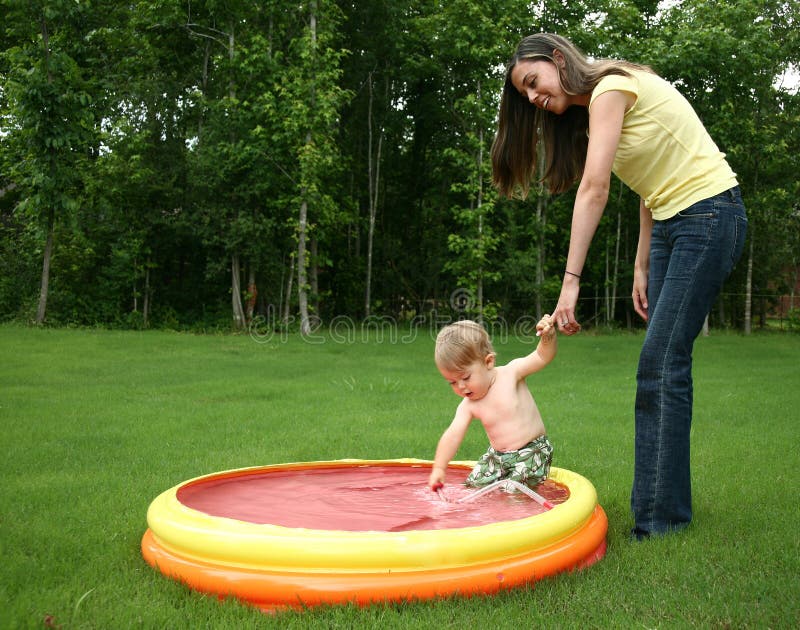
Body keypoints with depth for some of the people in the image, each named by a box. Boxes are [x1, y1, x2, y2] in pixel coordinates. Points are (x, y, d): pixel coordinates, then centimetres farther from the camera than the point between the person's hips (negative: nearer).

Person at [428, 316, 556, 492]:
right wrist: (439, 468, -22)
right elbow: (453, 435, -12)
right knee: (475, 483, -8)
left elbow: (542, 356, -14)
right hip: (497, 455, 5)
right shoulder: (468, 406, -5)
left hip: (533, 450, -5)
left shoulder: (510, 373, -13)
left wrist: (548, 336, -35)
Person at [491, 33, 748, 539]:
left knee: (663, 365, -12)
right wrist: (642, 269, 9)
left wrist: (571, 282, -23)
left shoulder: (610, 87, -11)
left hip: (708, 216, -9)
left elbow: (594, 191, -20)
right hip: (671, 225, 9)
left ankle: (661, 518, -7)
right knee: (659, 368, 4)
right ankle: (657, 501, 8)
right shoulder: (589, 112, 17)